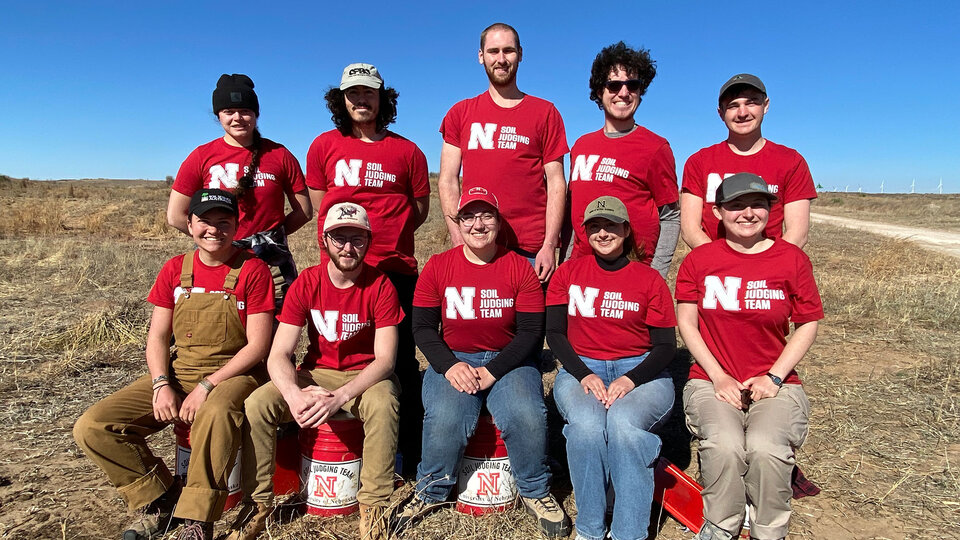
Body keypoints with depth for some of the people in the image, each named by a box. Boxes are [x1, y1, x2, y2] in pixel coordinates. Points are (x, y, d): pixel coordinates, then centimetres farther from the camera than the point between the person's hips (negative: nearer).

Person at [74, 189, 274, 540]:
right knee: (92, 427, -9)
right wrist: (161, 385, -10)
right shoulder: (175, 269, 8)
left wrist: (207, 386, -18)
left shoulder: (252, 270, -7)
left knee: (216, 413, -39)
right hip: (178, 372, 6)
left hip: (233, 373, -5)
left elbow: (258, 345, -11)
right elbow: (157, 336, 8)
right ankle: (160, 502, 6)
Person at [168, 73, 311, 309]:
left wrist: (269, 236, 0)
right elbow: (175, 216, 7)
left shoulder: (279, 155, 5)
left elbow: (304, 211, 7)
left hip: (272, 264, -1)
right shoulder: (202, 157, 6)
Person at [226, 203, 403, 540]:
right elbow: (278, 355, -10)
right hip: (316, 373, 3)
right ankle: (259, 501, 0)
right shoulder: (306, 283, -6)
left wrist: (339, 396, -33)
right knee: (256, 404, -20)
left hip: (365, 376, -2)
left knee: (383, 404, -35)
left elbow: (385, 358, -17)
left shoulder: (380, 286, -12)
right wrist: (294, 394, -33)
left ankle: (373, 505, -17)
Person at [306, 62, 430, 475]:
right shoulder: (324, 146, 11)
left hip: (396, 268, -1)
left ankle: (409, 457, 11)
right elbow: (319, 205, 16)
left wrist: (388, 238, 5)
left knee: (401, 362, 1)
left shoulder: (407, 151, 8)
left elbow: (420, 207, 13)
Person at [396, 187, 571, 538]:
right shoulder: (437, 267, 3)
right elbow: (422, 328, 2)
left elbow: (531, 333, -4)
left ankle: (535, 492, 4)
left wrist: (491, 371, -15)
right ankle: (430, 492, 5)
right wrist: (449, 366, -15)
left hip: (508, 361, 0)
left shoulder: (520, 269, -1)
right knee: (445, 418, -28)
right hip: (452, 360, 1)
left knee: (527, 415, -28)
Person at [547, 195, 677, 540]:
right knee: (586, 423, -32)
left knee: (623, 421, -34)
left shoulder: (649, 279, 8)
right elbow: (554, 332, 5)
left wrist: (631, 380, -15)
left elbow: (666, 345, 3)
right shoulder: (569, 273, 12)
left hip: (640, 371, 0)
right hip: (581, 370, 1)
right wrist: (584, 375, -12)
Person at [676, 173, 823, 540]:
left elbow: (808, 324, 6)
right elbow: (686, 322, 2)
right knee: (724, 445, -29)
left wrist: (774, 377, -6)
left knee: (766, 448, -28)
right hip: (712, 381, 0)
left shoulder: (792, 259, 2)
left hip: (776, 383, 0)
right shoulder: (699, 260, 3)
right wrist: (719, 377, -8)